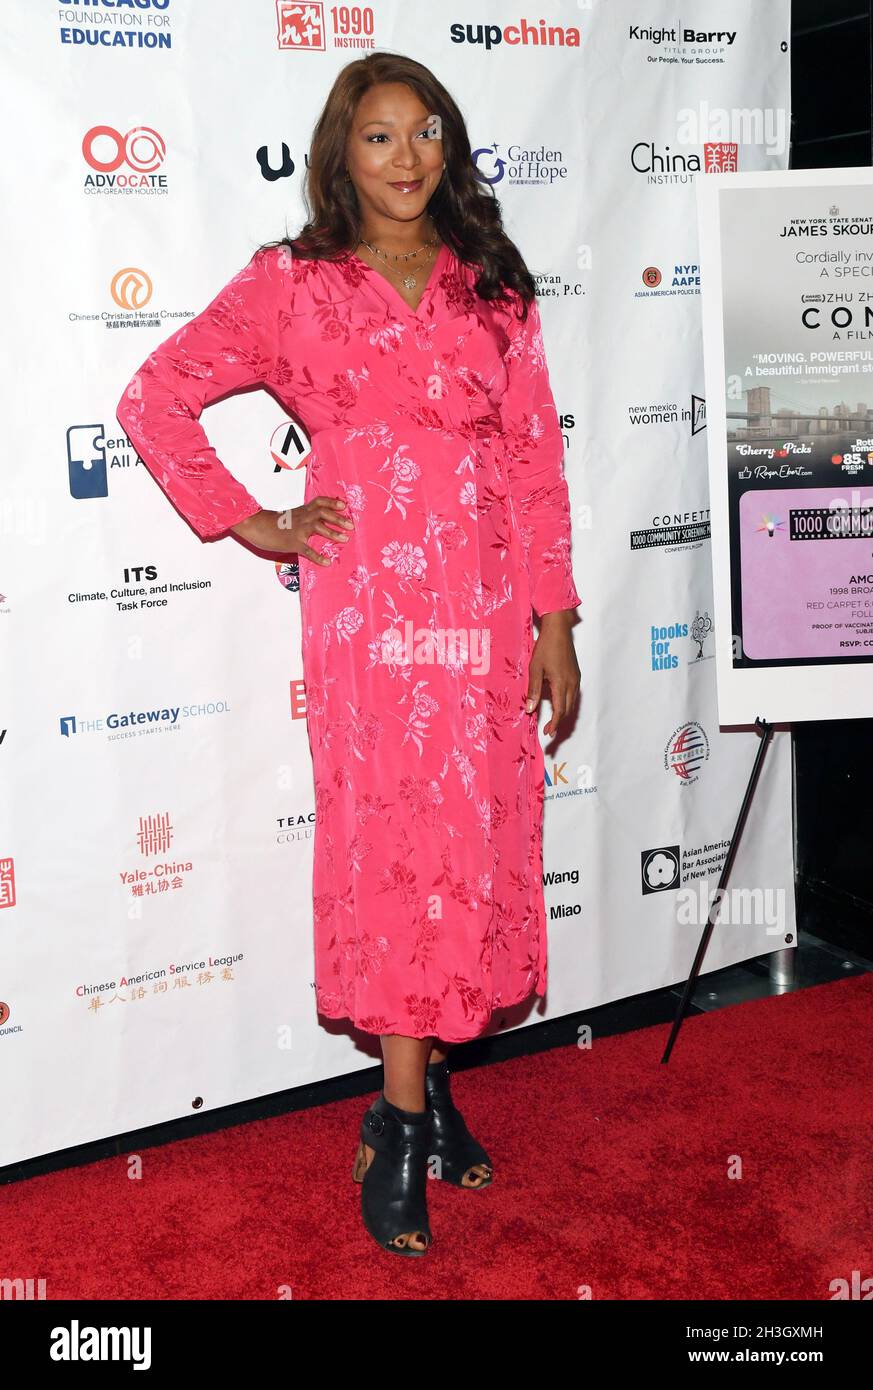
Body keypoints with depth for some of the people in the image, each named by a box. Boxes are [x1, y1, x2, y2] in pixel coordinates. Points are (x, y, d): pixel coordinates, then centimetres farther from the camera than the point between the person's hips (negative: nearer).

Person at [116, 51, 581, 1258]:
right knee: (399, 845, -1)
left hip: (486, 604, 3)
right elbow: (154, 400, 5)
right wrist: (247, 525, 0)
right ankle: (404, 1115, 13)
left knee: (481, 844, 7)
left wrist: (554, 620, 3)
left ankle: (424, 1082, 24)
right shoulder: (292, 282, 3)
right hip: (369, 604, -3)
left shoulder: (492, 285, 11)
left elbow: (535, 457, 7)